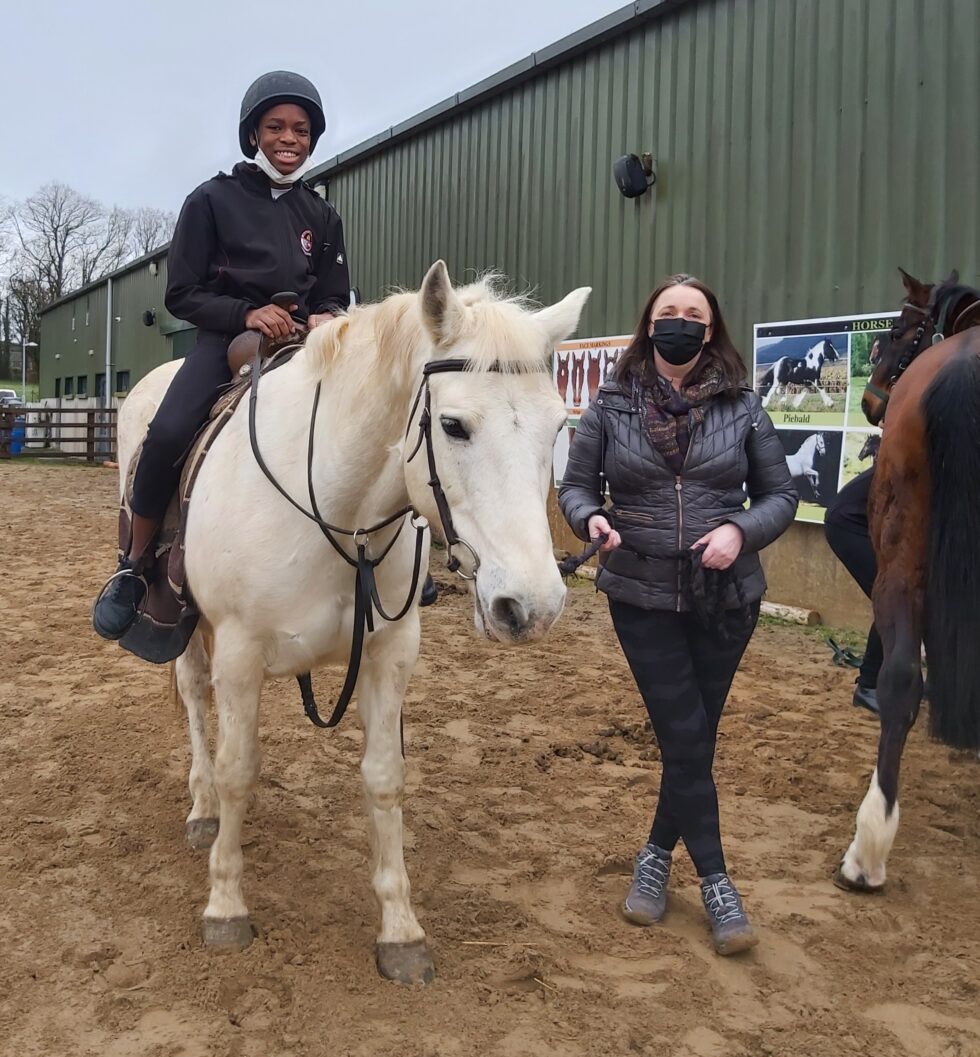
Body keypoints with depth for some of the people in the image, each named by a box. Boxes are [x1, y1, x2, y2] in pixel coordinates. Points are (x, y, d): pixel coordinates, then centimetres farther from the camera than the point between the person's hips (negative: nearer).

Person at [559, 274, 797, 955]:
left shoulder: (742, 407, -2)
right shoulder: (612, 406, -2)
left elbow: (781, 495, 2)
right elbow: (576, 484, 4)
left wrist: (741, 531, -18)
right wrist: (592, 519, -18)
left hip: (727, 598, 1)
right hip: (643, 598, -1)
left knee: (694, 737, 11)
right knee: (686, 738, -1)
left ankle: (658, 856, 34)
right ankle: (716, 882, 16)